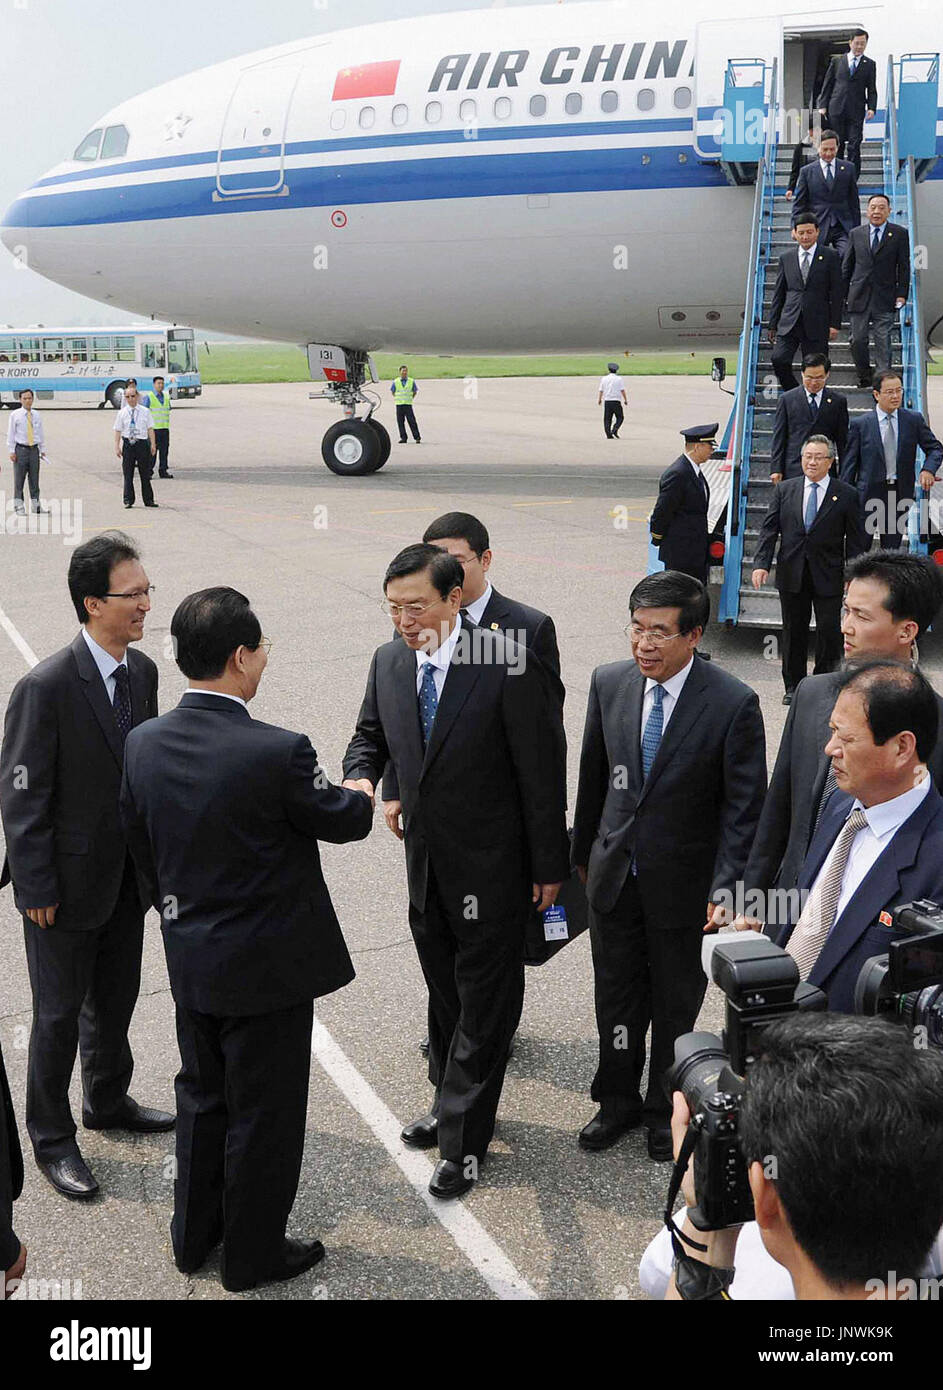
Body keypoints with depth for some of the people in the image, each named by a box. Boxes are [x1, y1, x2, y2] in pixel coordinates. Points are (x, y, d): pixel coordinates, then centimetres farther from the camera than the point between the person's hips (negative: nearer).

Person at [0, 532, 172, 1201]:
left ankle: (108, 1100, 45)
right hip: (68, 882, -6)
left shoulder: (143, 671, -1)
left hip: (128, 877, 6)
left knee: (116, 1000, 22)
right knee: (60, 1013, 10)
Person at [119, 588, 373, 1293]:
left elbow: (142, 846, 5)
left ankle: (194, 1236, 39)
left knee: (203, 1097, 24)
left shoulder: (143, 744, -7)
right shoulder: (278, 751, -26)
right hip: (267, 965, -6)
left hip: (190, 962, 6)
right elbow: (341, 822, -9)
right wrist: (363, 798, 14)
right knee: (263, 1113, 12)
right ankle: (253, 1253, 28)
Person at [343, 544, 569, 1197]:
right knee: (446, 992, 21)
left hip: (492, 867, -6)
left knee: (484, 1002, 4)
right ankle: (452, 1105, 39)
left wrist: (550, 864, -10)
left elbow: (540, 769, -14)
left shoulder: (505, 663, -19)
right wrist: (361, 776, -7)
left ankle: (464, 1139, 16)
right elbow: (370, 735, 17)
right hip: (427, 862, 6)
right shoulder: (388, 662, -1)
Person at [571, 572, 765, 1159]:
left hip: (683, 883, -3)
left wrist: (726, 889, -19)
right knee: (616, 997, 18)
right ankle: (618, 1100, 39)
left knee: (676, 1004, 15)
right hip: (614, 874, 3)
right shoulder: (609, 683, -5)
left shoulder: (734, 704, -18)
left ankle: (666, 1110, 36)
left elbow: (744, 807, -14)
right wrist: (584, 852, 14)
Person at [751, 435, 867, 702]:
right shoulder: (785, 490, 6)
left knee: (829, 632, 0)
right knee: (793, 632, 10)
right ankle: (793, 686, 23)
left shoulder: (846, 495, -1)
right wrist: (761, 564, -8)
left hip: (828, 577, -2)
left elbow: (856, 540, 0)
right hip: (792, 575, 2)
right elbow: (769, 529, 3)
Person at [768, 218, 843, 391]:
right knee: (779, 360, -13)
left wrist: (834, 324, -6)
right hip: (789, 322, 2)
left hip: (816, 324, -2)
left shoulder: (830, 257, 3)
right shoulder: (786, 258, 11)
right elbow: (778, 293, 13)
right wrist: (773, 325, 9)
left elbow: (836, 292, 1)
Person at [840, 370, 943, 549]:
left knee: (892, 548, 10)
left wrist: (929, 469, -12)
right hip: (868, 493, -2)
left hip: (900, 494, 2)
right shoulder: (860, 424, -2)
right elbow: (849, 462, 0)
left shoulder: (914, 420, 3)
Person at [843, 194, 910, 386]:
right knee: (857, 340, 3)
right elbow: (847, 267, 12)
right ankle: (865, 376, 20)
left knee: (883, 341, -4)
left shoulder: (900, 234, 3)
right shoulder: (856, 234, 9)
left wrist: (902, 294, -5)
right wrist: (843, 293, 8)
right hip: (859, 297, 2)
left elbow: (904, 267, 2)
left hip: (885, 298, -2)